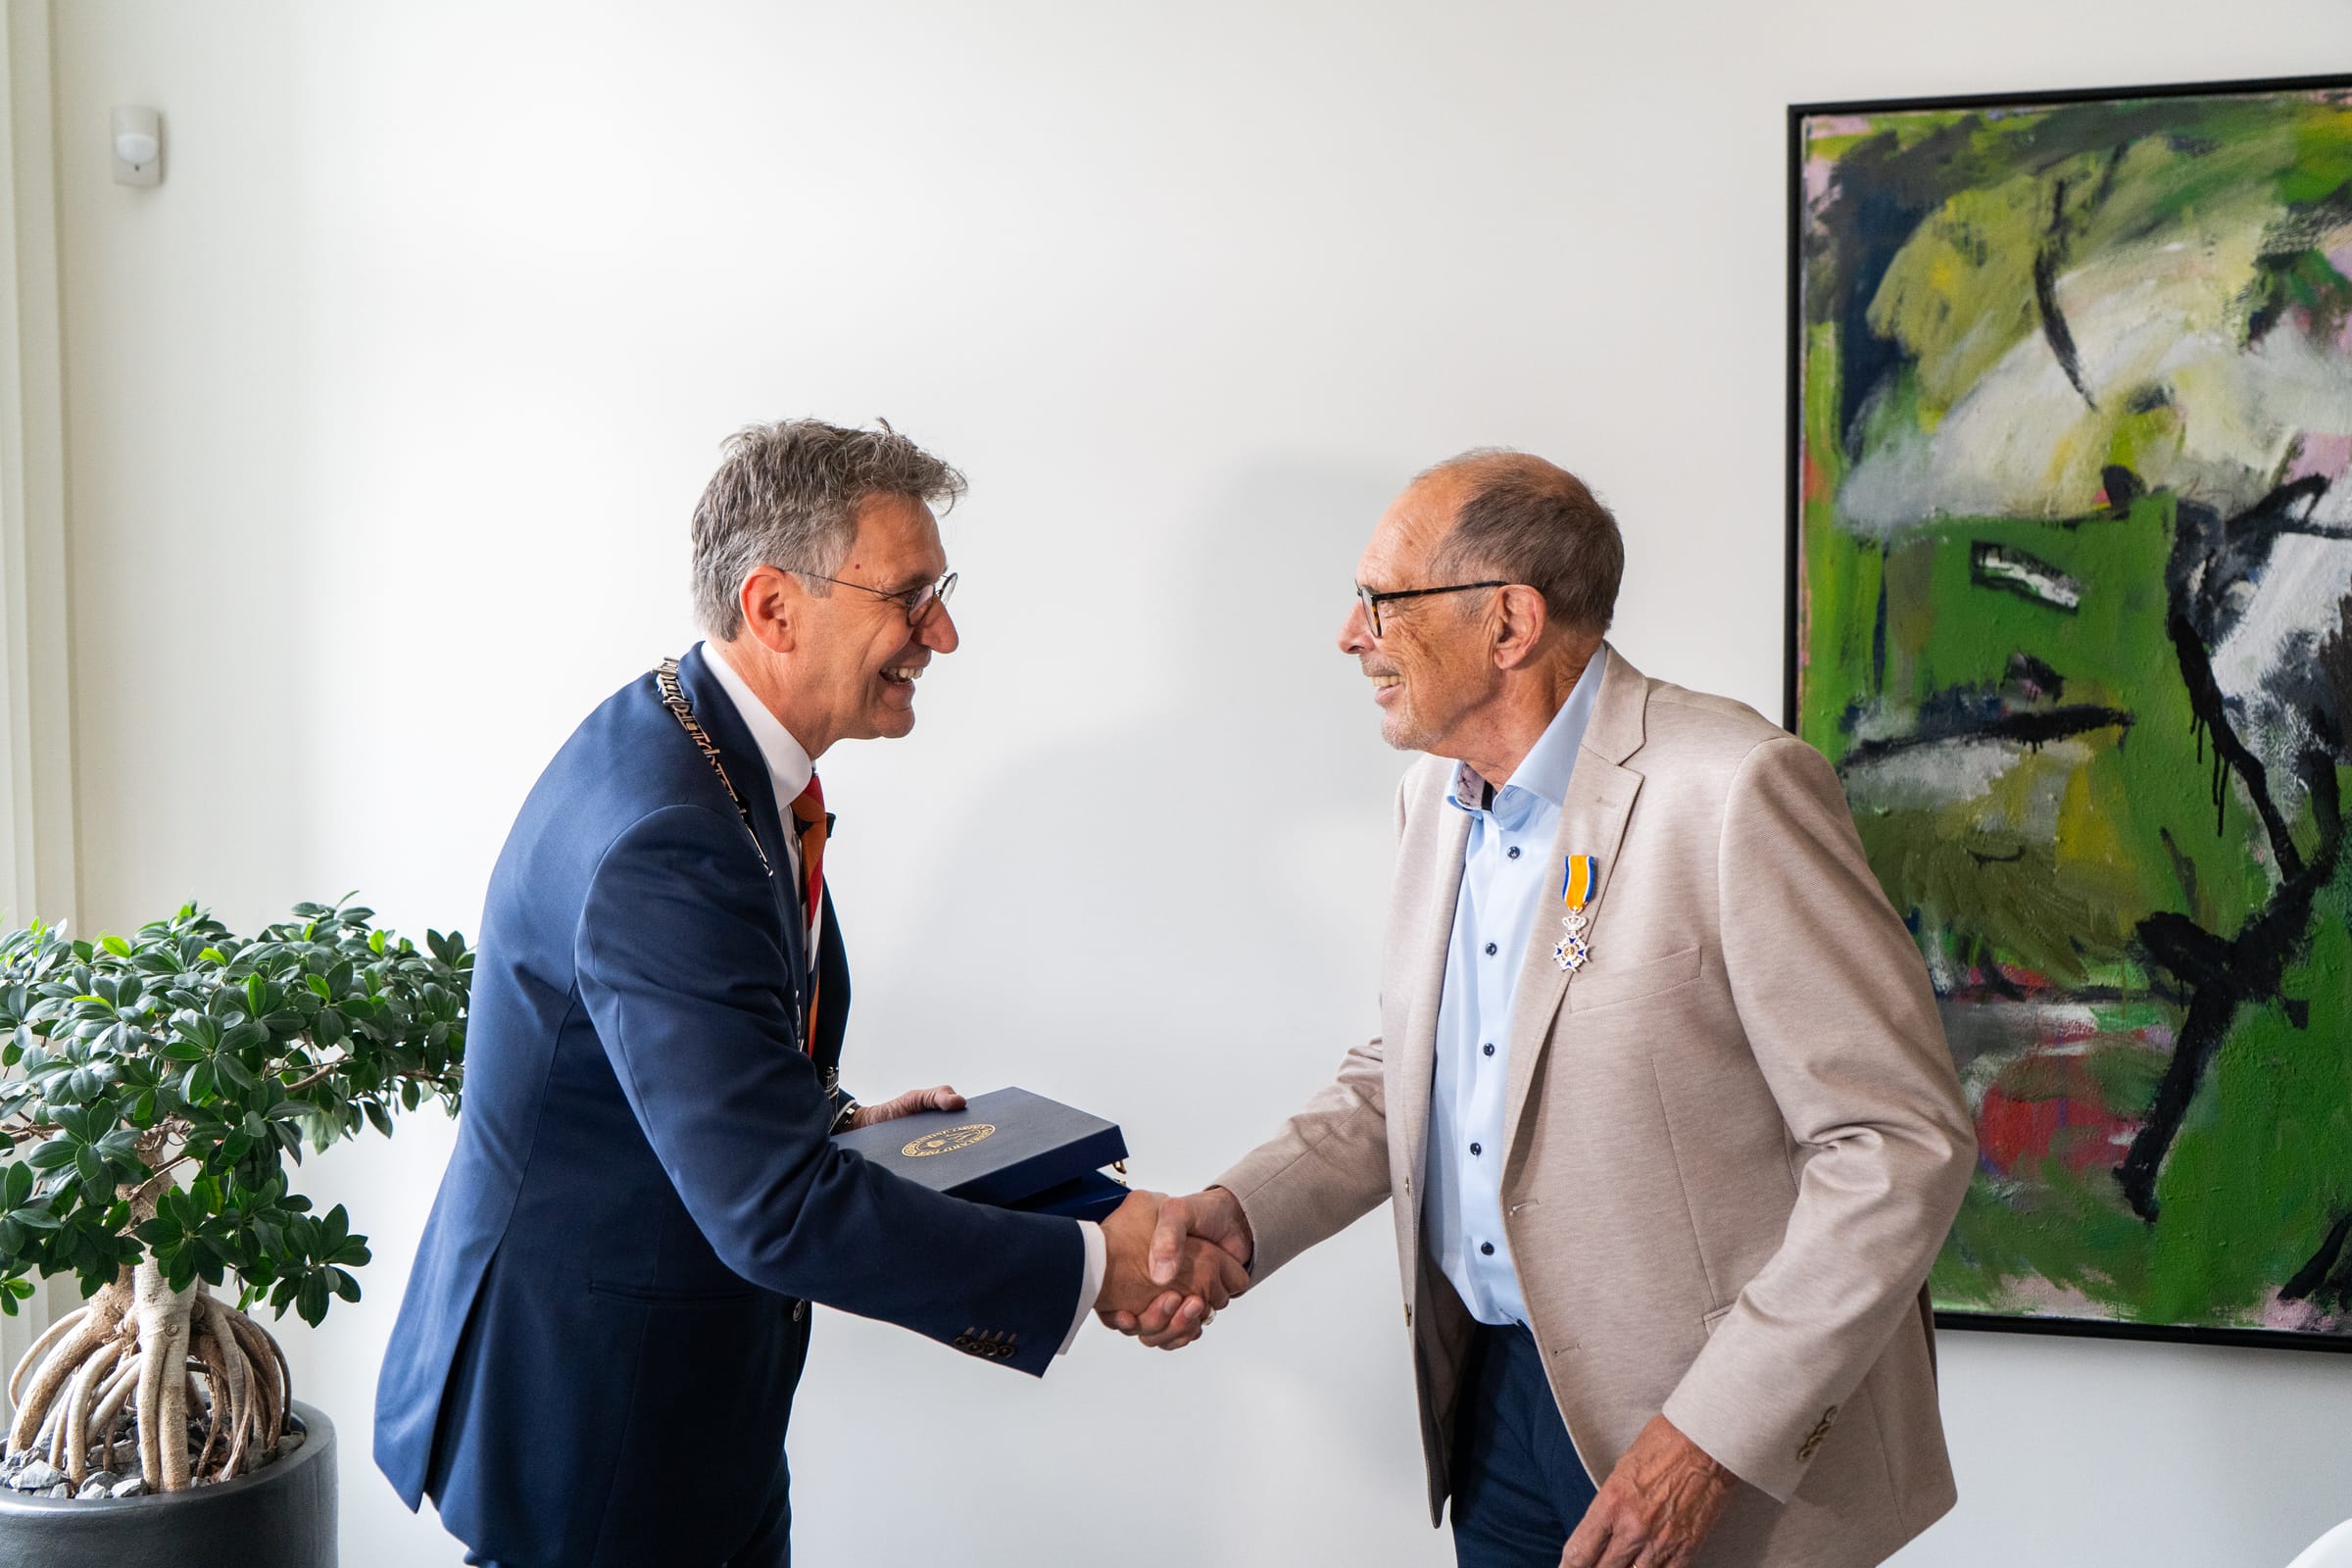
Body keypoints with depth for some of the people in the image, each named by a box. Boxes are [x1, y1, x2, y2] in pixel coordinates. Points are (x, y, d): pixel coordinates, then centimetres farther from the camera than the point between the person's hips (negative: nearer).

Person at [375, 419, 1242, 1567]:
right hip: (586, 1426, -9)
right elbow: (780, 1211, -32)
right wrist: (1094, 1264, -26)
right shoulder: (667, 845, -30)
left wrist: (837, 1119, 4)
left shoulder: (694, 743, 1)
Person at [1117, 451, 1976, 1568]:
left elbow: (1901, 1140, -20)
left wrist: (1713, 1435, -21)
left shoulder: (1736, 792, -20)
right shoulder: (1435, 798, 5)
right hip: (1494, 1395, 7)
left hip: (1728, 1443, -6)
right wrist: (1244, 1211, -2)